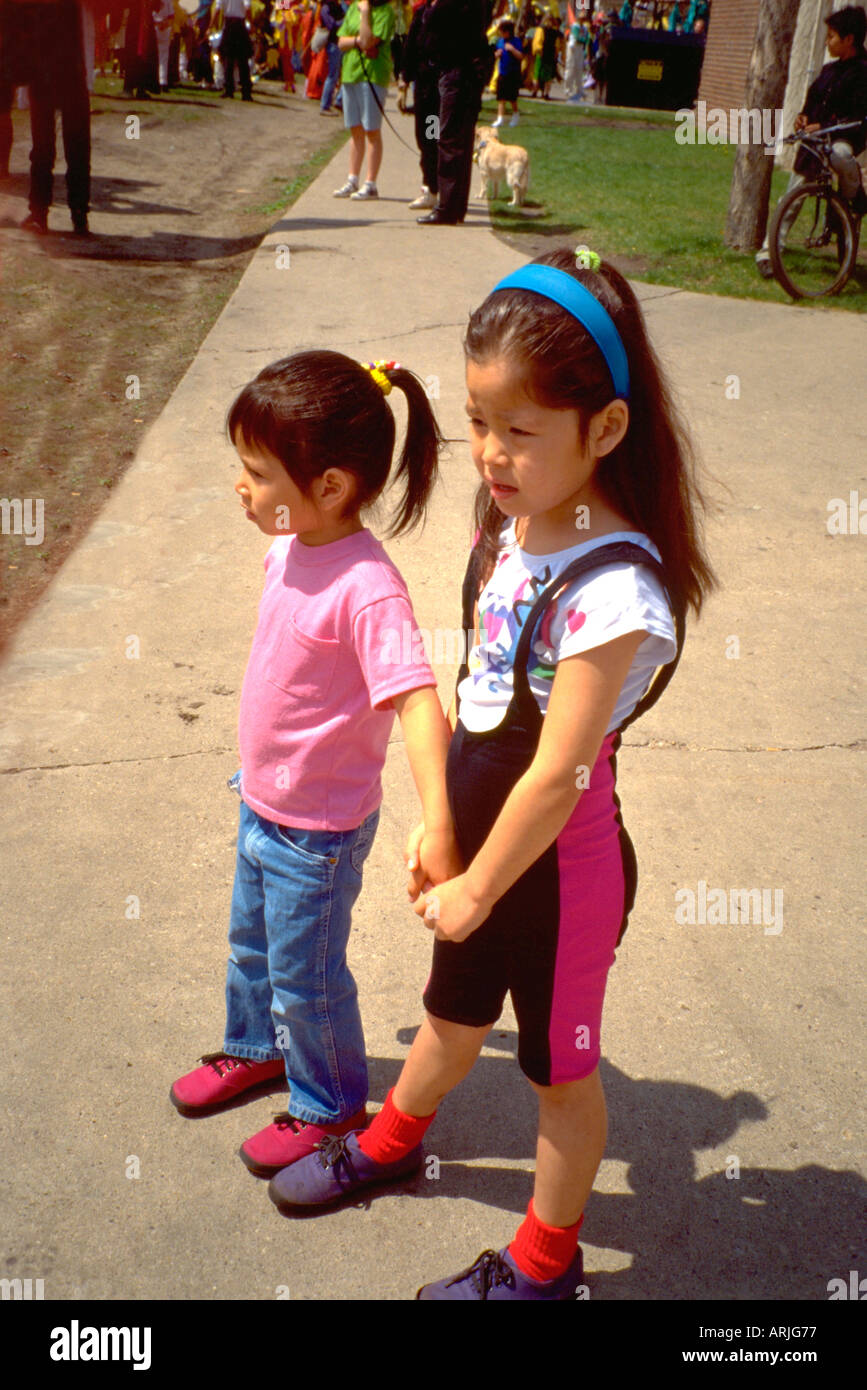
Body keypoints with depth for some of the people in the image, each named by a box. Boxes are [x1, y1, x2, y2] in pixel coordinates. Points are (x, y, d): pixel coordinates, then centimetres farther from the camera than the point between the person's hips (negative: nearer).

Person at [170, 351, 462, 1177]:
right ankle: (255, 1050, 56)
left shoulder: (366, 589, -31)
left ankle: (329, 1108, 38)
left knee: (305, 978, 12)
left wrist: (437, 823, -50)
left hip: (319, 830, -8)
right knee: (251, 943, 29)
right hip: (261, 803, 8)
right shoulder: (290, 549, -4)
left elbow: (416, 701, -39)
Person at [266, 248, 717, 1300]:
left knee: (560, 1064, 16)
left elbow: (555, 776, -26)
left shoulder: (613, 590, -31)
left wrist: (475, 891, -14)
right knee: (454, 1012, 30)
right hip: (485, 835, 7)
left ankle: (544, 1263, 41)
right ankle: (389, 1142, 58)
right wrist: (438, 821, 6)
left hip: (558, 860, -7)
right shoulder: (514, 523, -5)